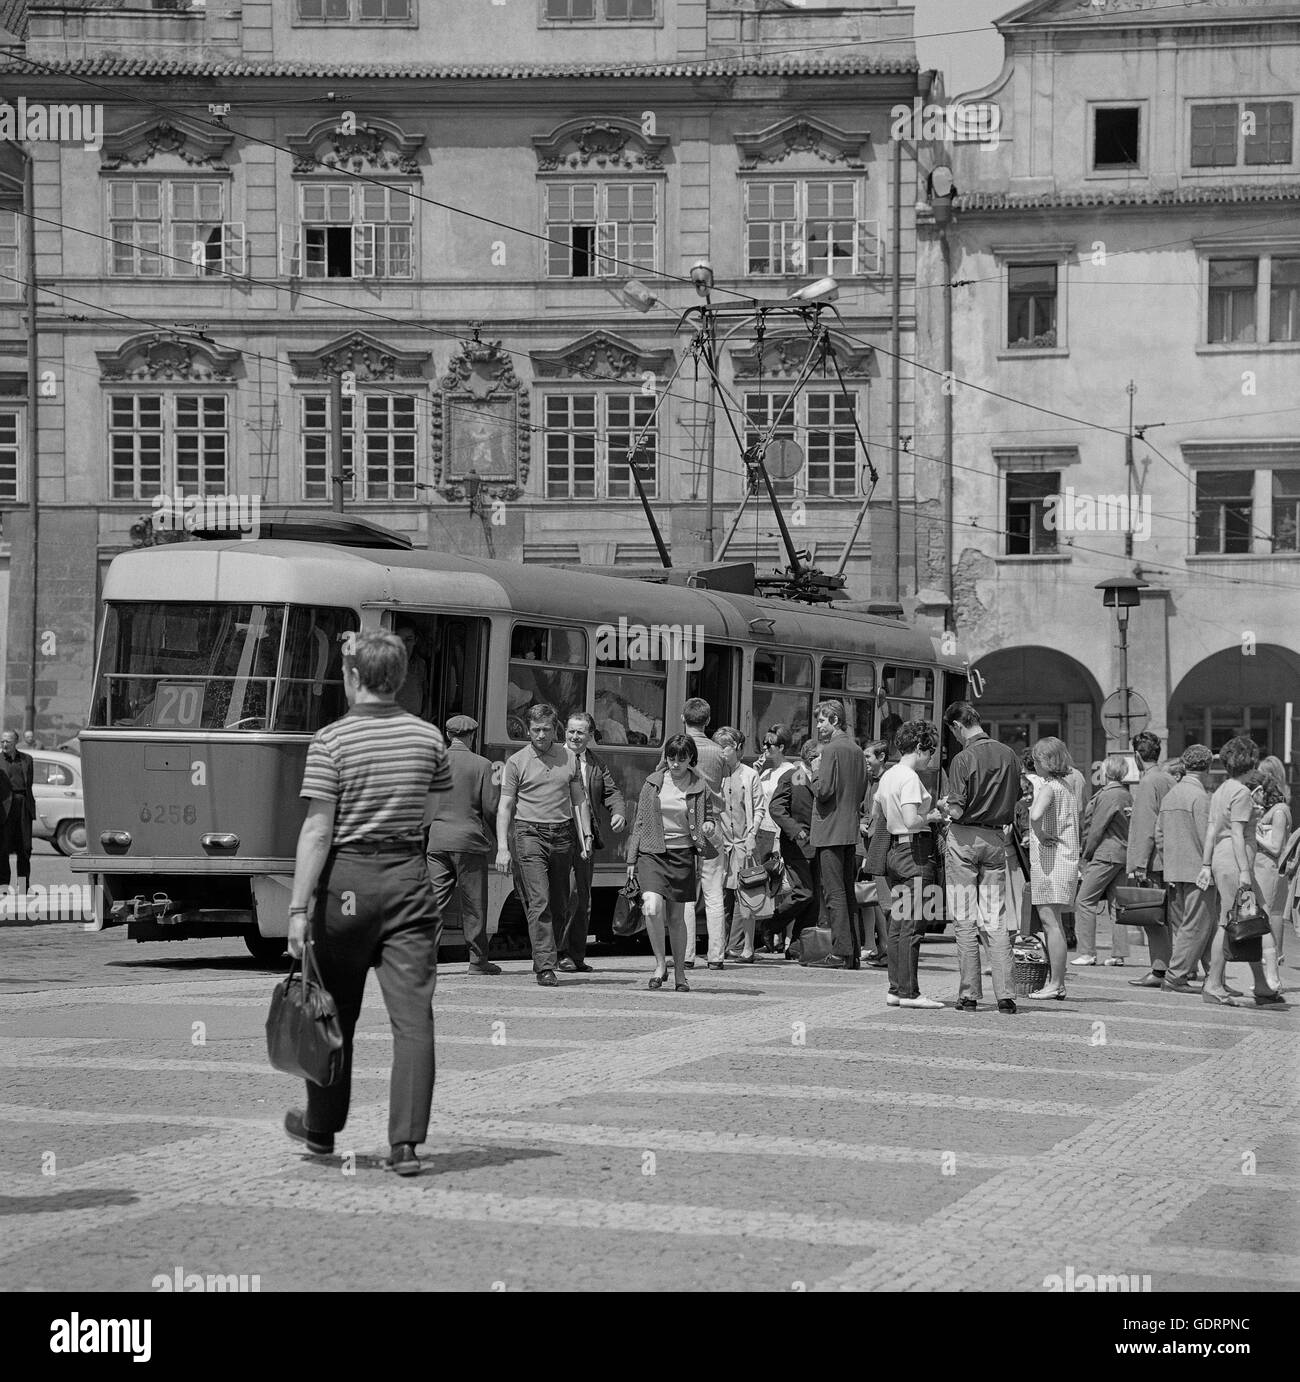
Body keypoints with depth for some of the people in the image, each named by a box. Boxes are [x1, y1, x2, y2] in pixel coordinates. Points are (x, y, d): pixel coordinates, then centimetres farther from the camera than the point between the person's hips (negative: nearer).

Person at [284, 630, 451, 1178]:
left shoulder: (331, 741, -8)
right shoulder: (427, 737, 5)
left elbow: (317, 831, -13)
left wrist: (298, 909, -14)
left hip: (347, 878, -2)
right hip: (409, 877, 2)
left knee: (335, 1011, 13)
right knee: (412, 1014, -2)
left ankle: (322, 1127, 28)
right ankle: (406, 1142, -9)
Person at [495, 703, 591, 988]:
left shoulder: (569, 759, 12)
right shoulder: (516, 762, 2)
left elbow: (578, 800, 19)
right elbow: (505, 806, 1)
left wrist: (586, 836, 10)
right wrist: (502, 848, -8)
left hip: (563, 835, 4)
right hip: (530, 834, -4)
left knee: (560, 906, 6)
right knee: (538, 903, -12)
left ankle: (542, 957, 24)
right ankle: (545, 967, -14)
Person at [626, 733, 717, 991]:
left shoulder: (699, 786, 2)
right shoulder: (653, 783, 4)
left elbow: (708, 817, 13)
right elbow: (640, 821, 10)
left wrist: (709, 828, -12)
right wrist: (632, 859, 8)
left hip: (681, 853, 0)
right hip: (652, 852, 0)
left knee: (676, 917, 7)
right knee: (652, 907, -20)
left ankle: (680, 973, 22)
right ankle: (660, 964, -3)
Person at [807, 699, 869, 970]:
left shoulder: (831, 749, -12)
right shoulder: (857, 751, 13)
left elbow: (824, 790, -19)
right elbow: (862, 792, 18)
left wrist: (814, 781, 0)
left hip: (830, 831, -8)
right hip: (851, 830, 8)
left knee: (834, 892, -7)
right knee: (848, 892, 12)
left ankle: (841, 952, -10)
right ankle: (854, 954, 12)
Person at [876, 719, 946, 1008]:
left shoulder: (887, 776, 13)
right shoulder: (910, 778, -15)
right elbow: (911, 821, -24)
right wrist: (932, 816, -5)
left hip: (894, 851, 10)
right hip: (915, 850, -10)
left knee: (897, 924, 11)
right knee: (912, 925, -7)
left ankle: (896, 989, 14)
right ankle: (908, 992, -6)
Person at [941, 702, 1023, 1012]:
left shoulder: (963, 760, -14)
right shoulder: (1009, 755, 4)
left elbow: (957, 811, -16)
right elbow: (1016, 805, 9)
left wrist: (943, 806, 4)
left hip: (965, 839, -5)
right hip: (996, 839, 5)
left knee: (965, 921, 2)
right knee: (996, 921, 7)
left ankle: (969, 995, 3)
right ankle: (1006, 995, 1)